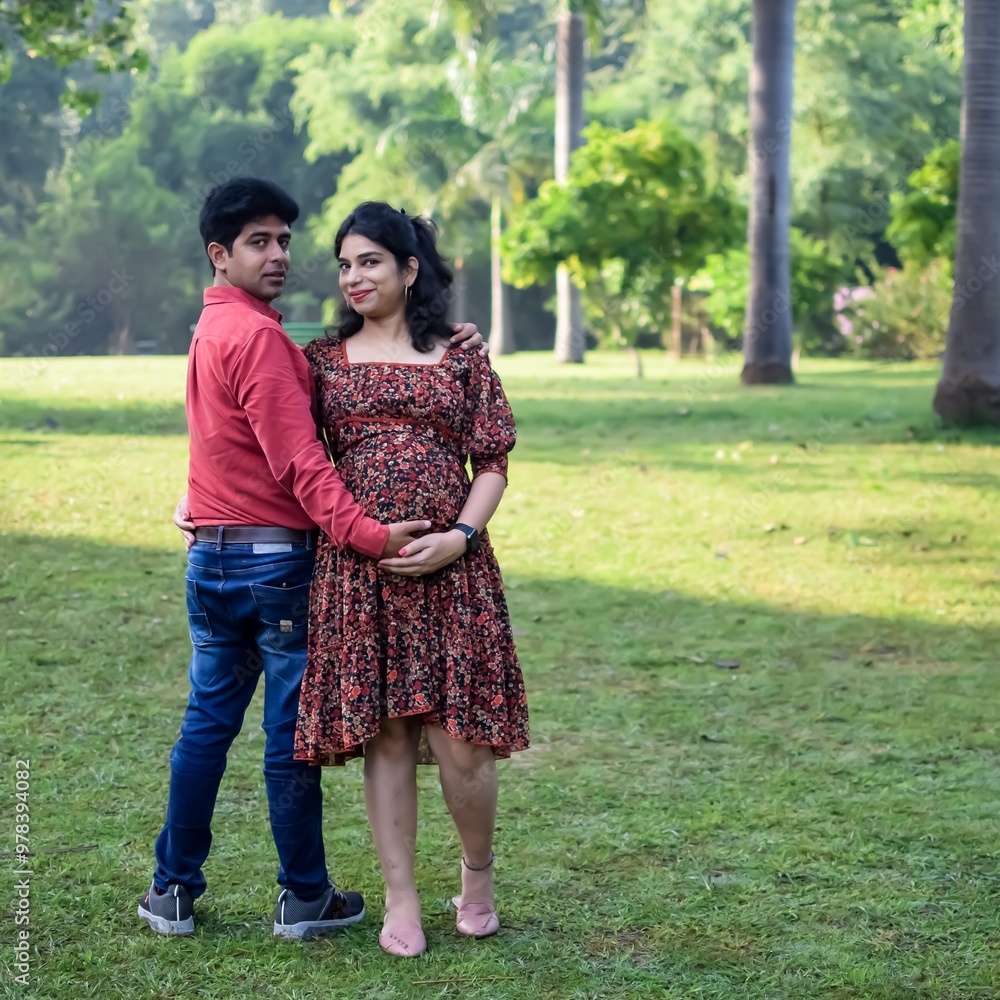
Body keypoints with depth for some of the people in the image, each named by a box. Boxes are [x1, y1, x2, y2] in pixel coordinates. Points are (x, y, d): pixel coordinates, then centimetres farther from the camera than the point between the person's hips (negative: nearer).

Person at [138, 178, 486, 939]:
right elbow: (299, 457, -23)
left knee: (207, 722, 13)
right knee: (292, 733, 1)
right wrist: (366, 535, -30)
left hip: (211, 557, 9)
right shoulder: (258, 336, -15)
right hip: (277, 559, -9)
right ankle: (305, 898, 11)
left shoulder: (214, 328, 15)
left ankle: (173, 890, 18)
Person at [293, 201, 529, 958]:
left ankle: (479, 873, 22)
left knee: (458, 734, -4)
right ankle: (402, 901, 13)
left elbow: (493, 464, 5)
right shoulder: (322, 360, 10)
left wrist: (460, 536, -10)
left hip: (450, 567, -1)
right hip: (356, 568, 1)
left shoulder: (460, 358, 7)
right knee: (384, 734, 2)